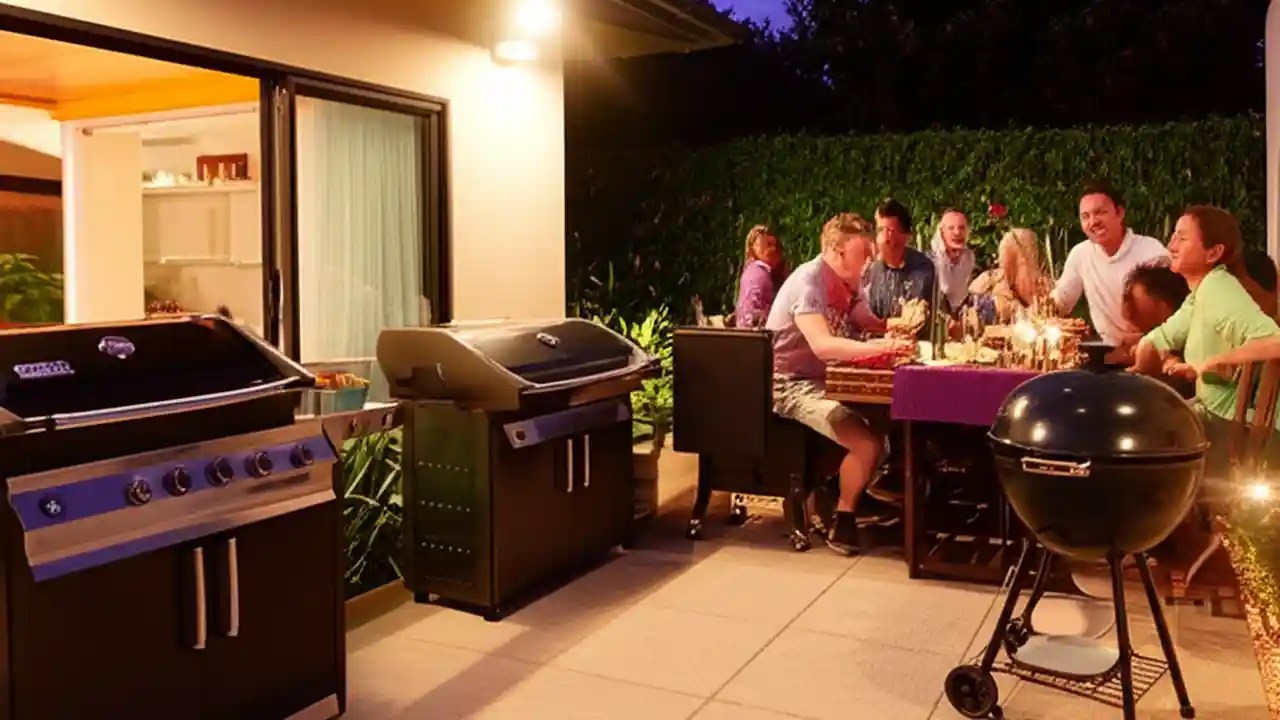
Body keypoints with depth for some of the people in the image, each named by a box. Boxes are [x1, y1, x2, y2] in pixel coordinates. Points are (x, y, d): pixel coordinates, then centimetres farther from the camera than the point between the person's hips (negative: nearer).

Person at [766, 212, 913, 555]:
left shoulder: (846, 282, 6)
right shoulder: (809, 281, -22)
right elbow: (822, 345, -36)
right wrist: (883, 347, -41)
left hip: (821, 380, 9)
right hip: (790, 385, -9)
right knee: (867, 442, -22)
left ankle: (856, 497, 25)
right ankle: (843, 519, 2)